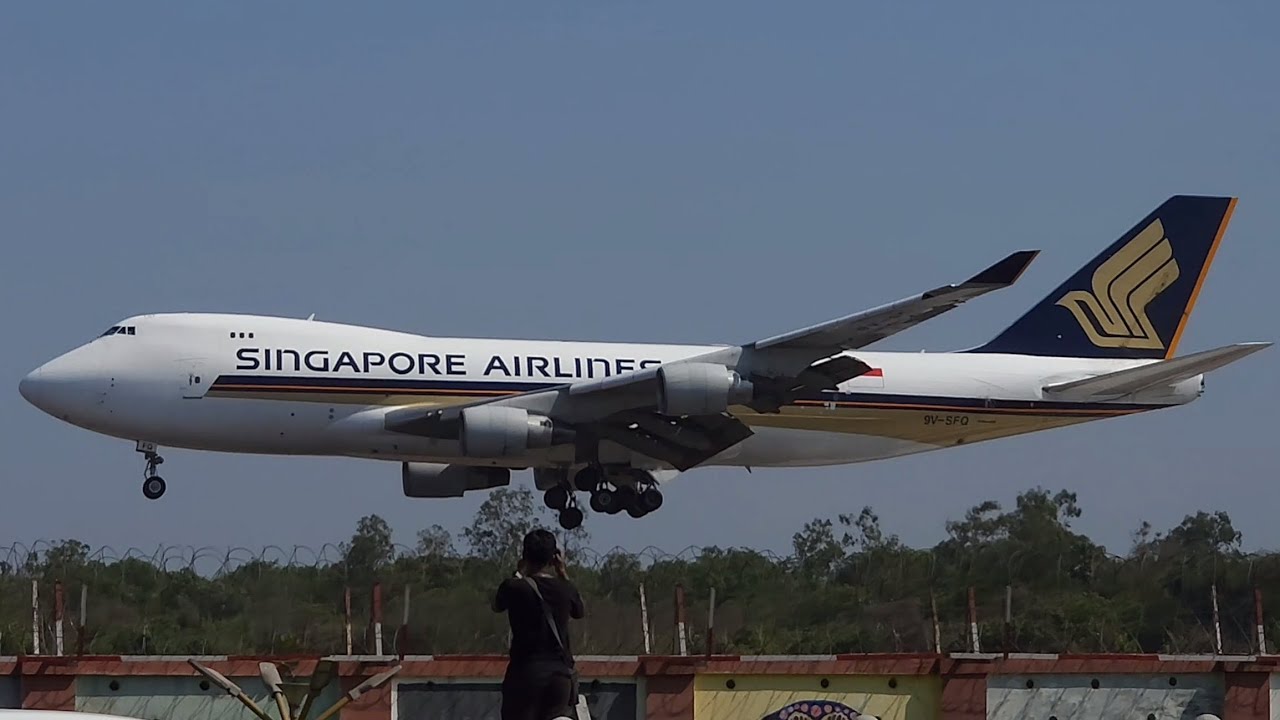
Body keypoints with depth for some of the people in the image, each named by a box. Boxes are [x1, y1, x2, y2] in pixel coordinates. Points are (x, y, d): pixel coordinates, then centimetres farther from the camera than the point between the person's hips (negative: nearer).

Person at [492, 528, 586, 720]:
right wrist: (563, 573, 22)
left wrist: (519, 573, 20)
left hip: (525, 672, -3)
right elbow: (580, 612, 24)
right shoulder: (565, 589, 1)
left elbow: (497, 606, 15)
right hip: (560, 673, 3)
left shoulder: (515, 588, -8)